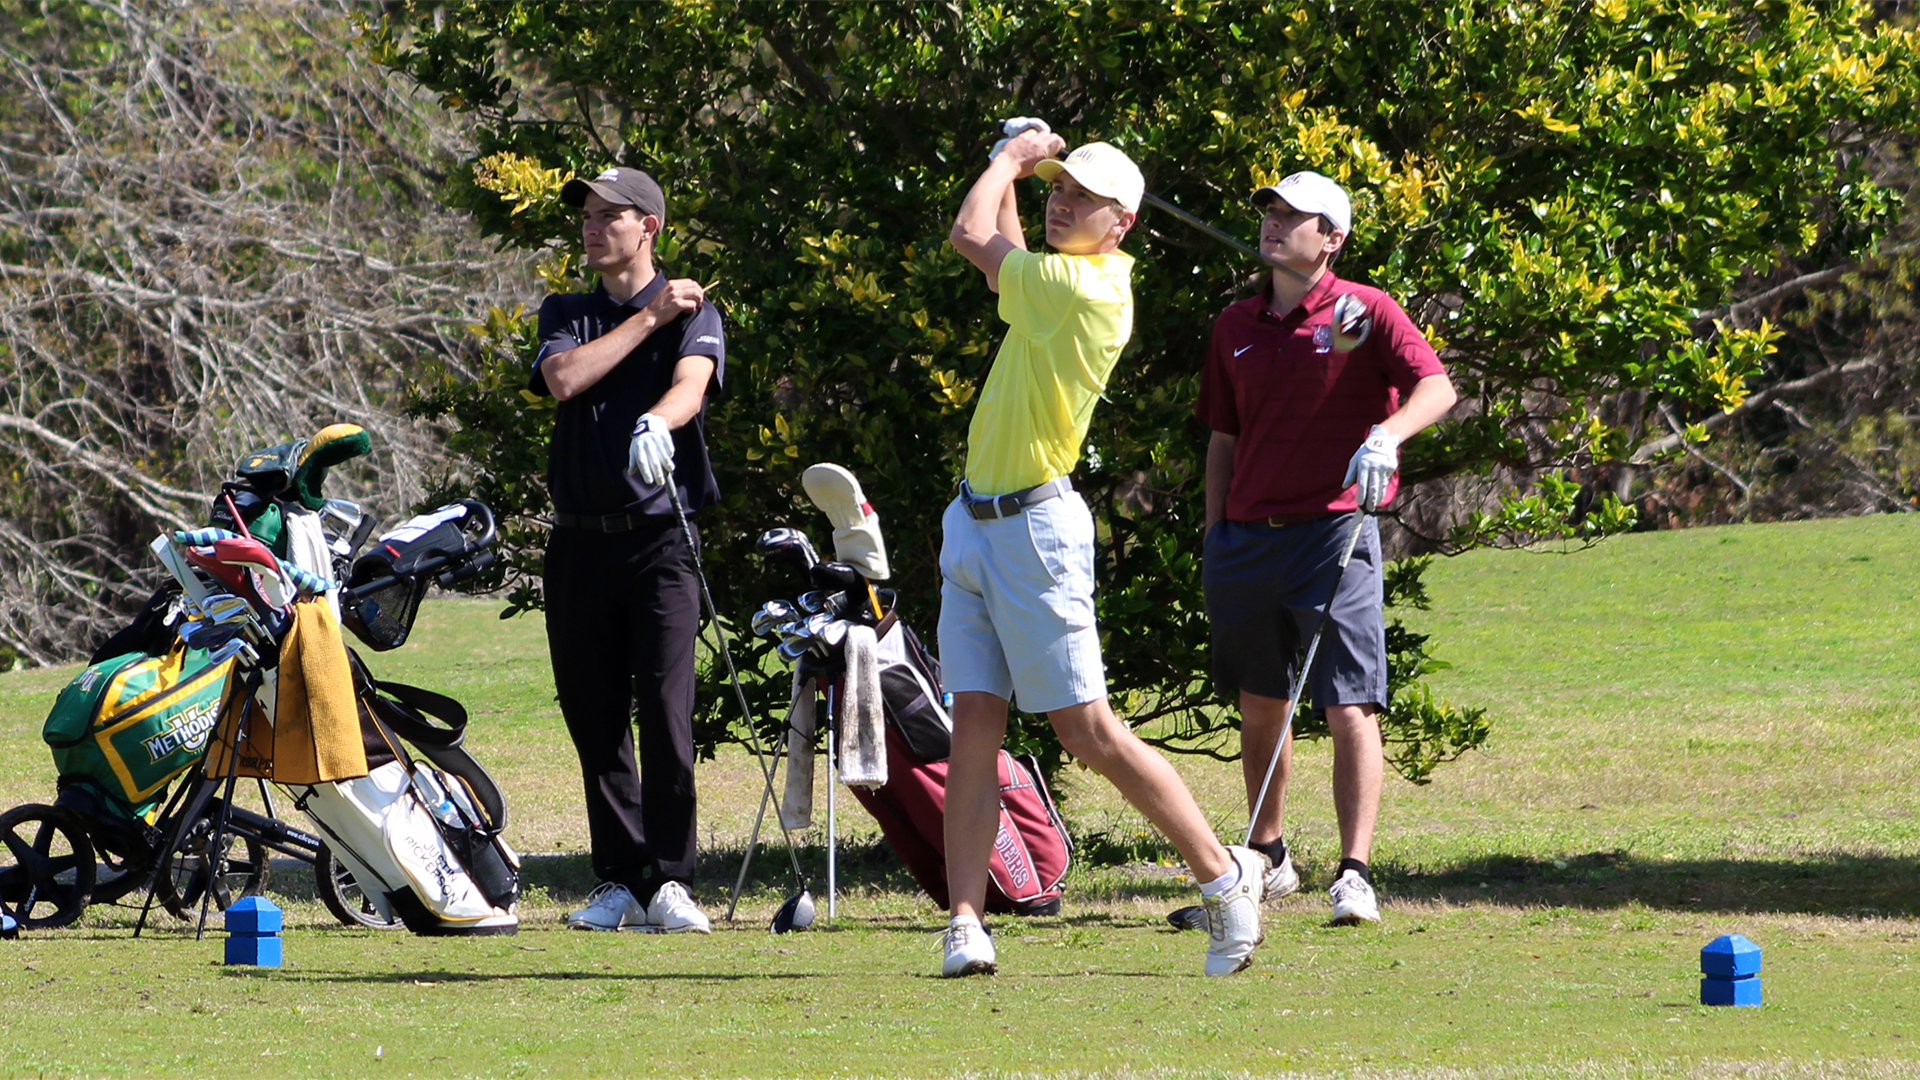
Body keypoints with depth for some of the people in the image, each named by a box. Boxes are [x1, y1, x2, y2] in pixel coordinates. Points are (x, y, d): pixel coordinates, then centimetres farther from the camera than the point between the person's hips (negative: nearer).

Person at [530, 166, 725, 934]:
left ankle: (668, 881, -8)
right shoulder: (567, 315, 17)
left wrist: (657, 423, -38)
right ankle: (620, 883, 11)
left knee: (665, 712, -12)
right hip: (580, 543, 4)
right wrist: (649, 319, -4)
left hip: (659, 533, -4)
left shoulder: (691, 312, 6)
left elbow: (691, 382, -15)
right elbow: (563, 377, -4)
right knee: (595, 720, 4)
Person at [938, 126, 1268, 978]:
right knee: (974, 723, 0)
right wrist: (1020, 169, 27)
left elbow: (971, 236, -13)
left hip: (1033, 526, -9)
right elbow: (1000, 256, 34)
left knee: (1087, 729, -6)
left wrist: (1009, 160, 3)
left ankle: (1225, 874, 6)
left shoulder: (1088, 289, -17)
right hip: (976, 521, 9)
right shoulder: (1061, 279, 12)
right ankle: (965, 926, -5)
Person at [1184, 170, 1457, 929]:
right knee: (1259, 709, 14)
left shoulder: (1364, 312, -3)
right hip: (1248, 538, 6)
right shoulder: (1236, 326, 13)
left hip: (1333, 530, -6)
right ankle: (1266, 859, 28)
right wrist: (1213, 538, 13)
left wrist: (1387, 435, -35)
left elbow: (1436, 386, -16)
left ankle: (1355, 874, -14)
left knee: (1349, 708, -11)